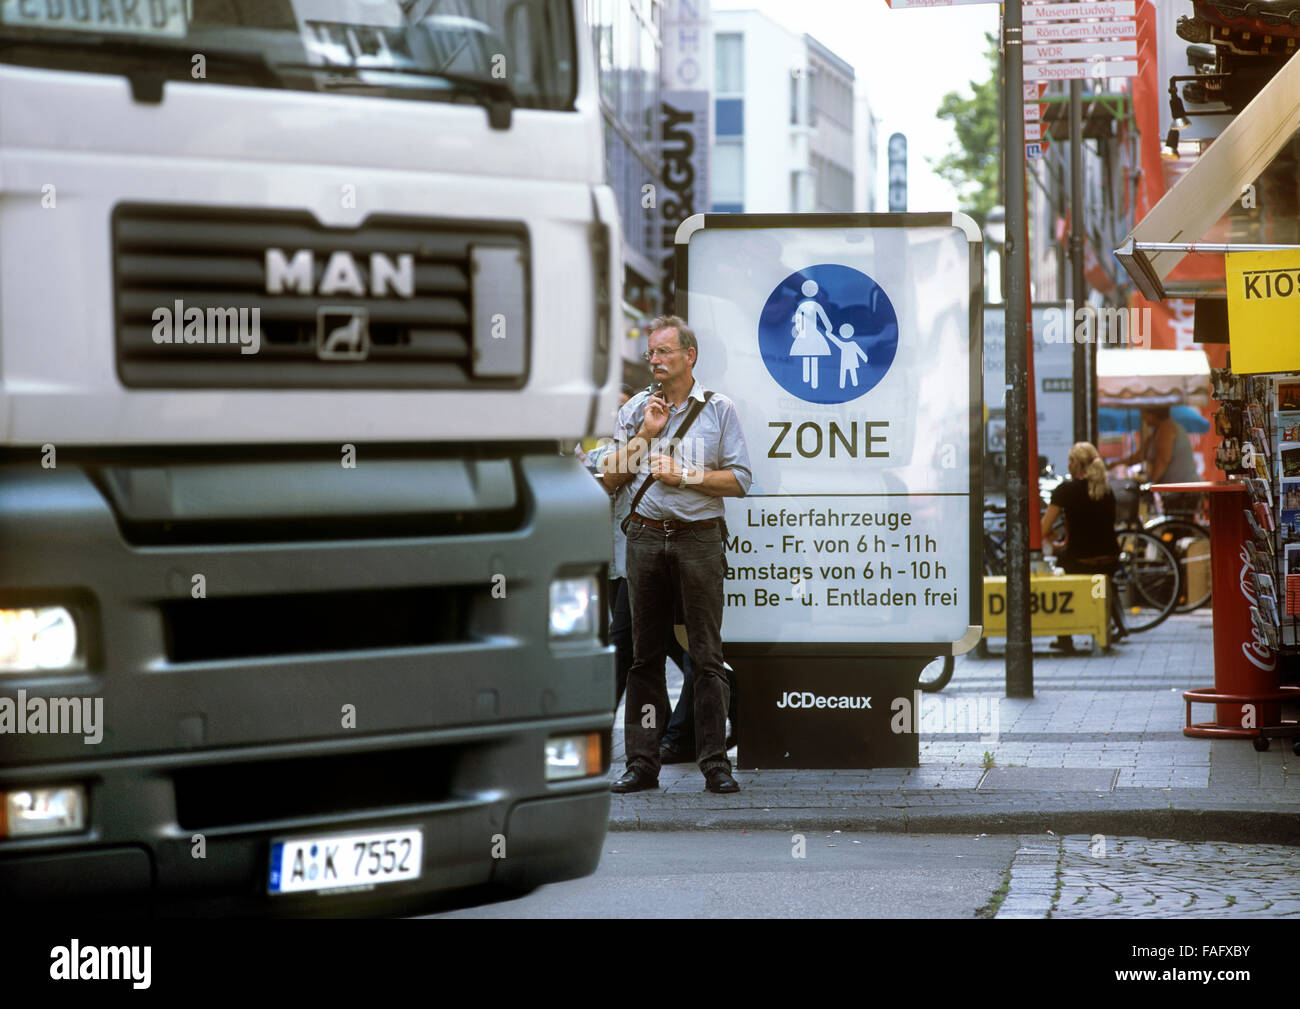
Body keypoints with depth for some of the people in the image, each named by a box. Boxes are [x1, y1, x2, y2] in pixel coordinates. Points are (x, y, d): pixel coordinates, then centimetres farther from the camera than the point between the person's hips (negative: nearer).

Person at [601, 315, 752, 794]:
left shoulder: (719, 410, 3)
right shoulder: (635, 409, 12)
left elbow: (740, 480, -2)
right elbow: (612, 476, 7)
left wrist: (682, 474, -9)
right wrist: (645, 435, -4)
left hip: (698, 539, -3)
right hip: (645, 536, 3)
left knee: (706, 654, -4)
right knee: (645, 653, 4)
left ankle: (715, 763, -1)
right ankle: (642, 763, 8)